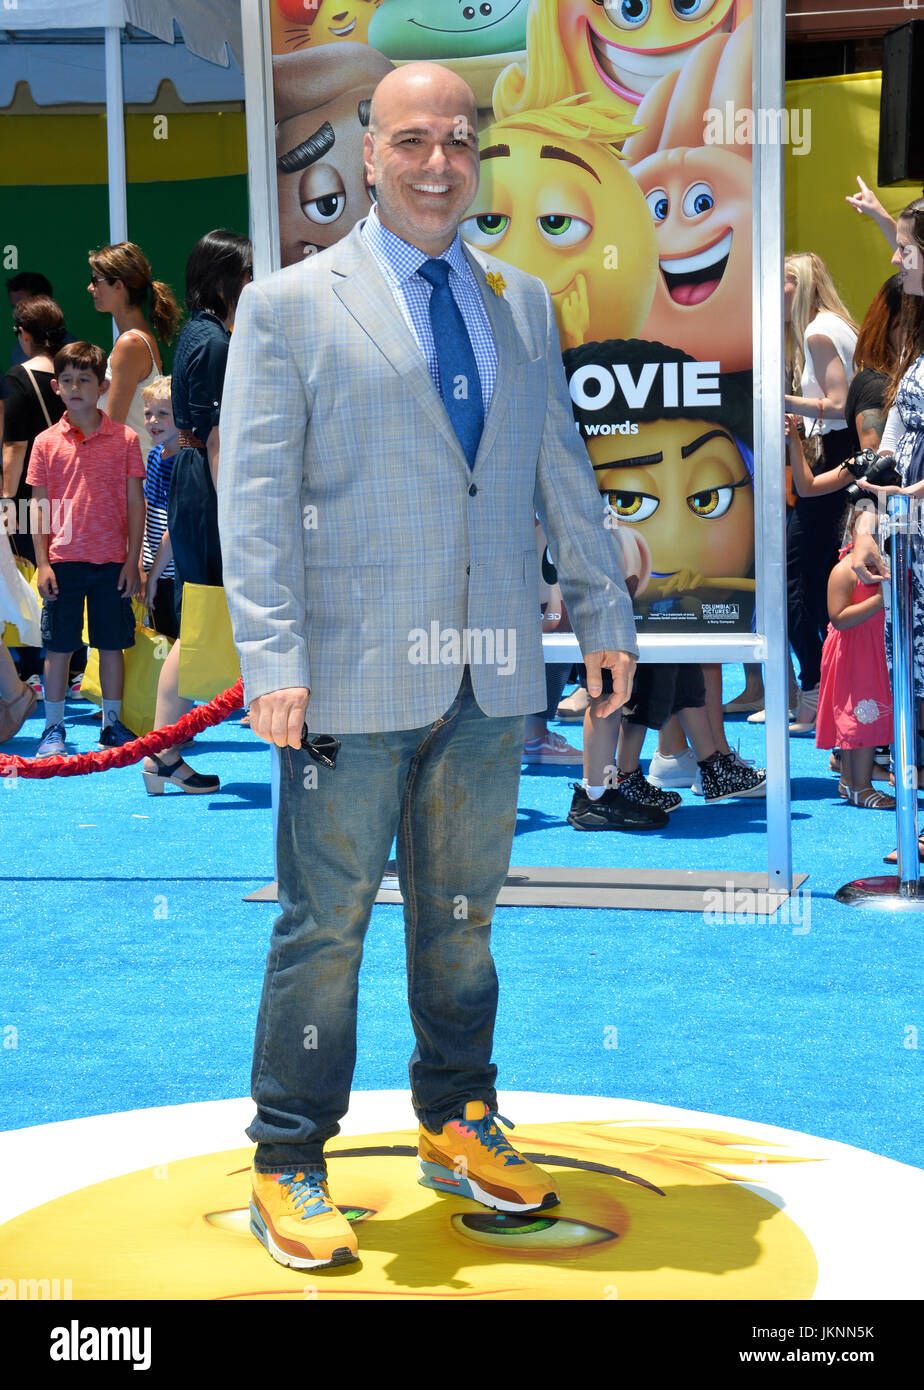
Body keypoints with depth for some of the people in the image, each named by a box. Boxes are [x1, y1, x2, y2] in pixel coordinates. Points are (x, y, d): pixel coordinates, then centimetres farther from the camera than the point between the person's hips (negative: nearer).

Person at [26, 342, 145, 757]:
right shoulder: (46, 443, 3)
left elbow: (135, 504, 3)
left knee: (112, 643, 6)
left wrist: (132, 561, -2)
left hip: (111, 562, 0)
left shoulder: (124, 439, 1)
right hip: (63, 562, 0)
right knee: (58, 645, 3)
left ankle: (112, 723, 18)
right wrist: (42, 564, -3)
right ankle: (53, 728, 12)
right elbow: (40, 507, 4)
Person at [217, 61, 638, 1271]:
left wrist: (604, 616, 16)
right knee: (327, 923, 0)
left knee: (463, 914, 14)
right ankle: (287, 1170, 11)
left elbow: (562, 474, 19)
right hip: (357, 676, -4)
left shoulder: (523, 305, 14)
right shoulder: (289, 306, 0)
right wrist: (271, 659, -14)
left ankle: (459, 1130, 28)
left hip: (492, 675, 4)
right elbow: (255, 494, -6)